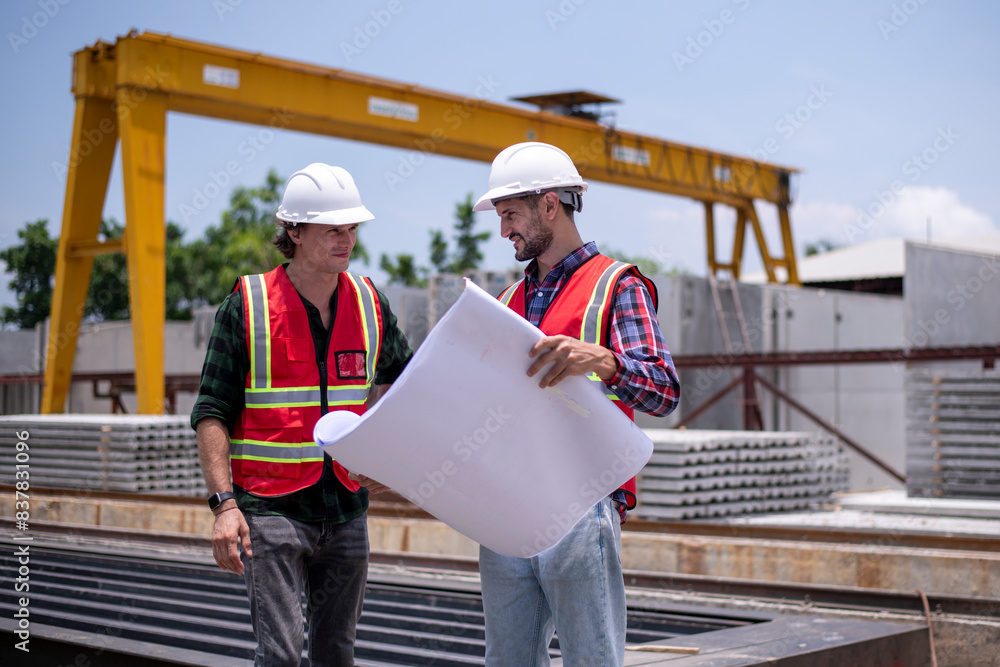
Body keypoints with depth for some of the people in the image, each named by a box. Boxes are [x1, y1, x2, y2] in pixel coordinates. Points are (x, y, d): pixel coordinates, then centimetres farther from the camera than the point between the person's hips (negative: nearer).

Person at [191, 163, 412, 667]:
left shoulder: (370, 304, 6)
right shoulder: (247, 306, -6)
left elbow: (399, 375, 22)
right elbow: (211, 413, -7)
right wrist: (224, 503, -16)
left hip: (347, 509, 5)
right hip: (271, 507, -4)